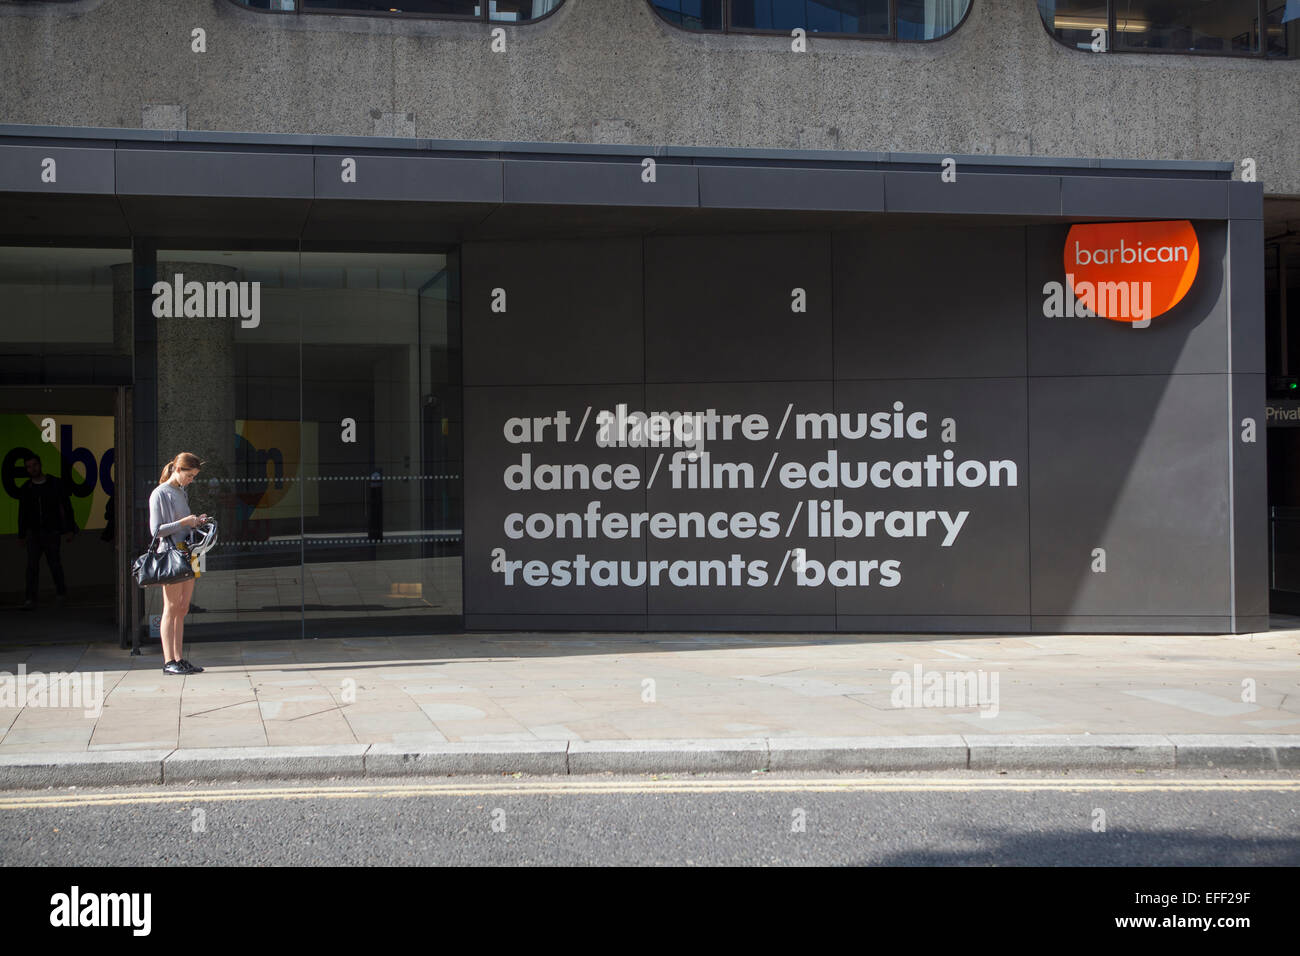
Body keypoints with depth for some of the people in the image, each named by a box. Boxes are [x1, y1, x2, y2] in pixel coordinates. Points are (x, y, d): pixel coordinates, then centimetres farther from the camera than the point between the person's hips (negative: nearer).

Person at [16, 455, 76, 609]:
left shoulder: (55, 484, -1)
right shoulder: (26, 489, 5)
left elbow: (66, 507, 1)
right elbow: (22, 514, 14)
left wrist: (70, 529, -4)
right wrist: (21, 535, 15)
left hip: (51, 531, -2)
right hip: (33, 532, 2)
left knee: (54, 563, 5)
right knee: (32, 565, -7)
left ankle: (61, 592, 27)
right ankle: (31, 599, -6)